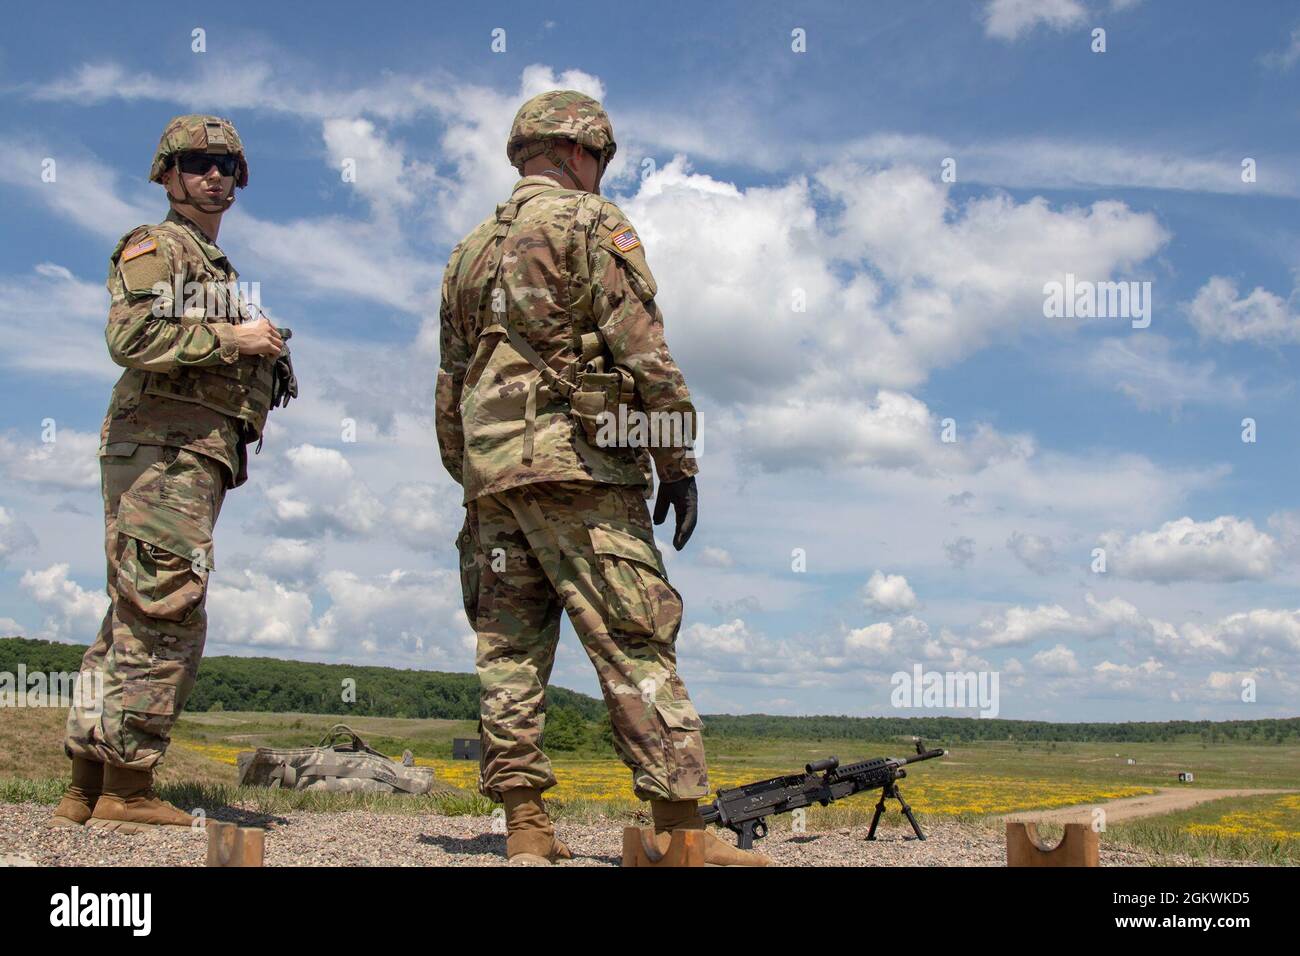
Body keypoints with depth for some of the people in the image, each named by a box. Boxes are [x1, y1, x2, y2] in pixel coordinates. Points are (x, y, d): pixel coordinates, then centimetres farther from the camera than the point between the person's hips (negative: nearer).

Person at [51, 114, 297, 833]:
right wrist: (231, 338, -13)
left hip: (195, 458, 10)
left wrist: (266, 364, 11)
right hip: (161, 449, -10)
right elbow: (130, 336, -17)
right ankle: (125, 790, -8)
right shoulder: (155, 246, 0)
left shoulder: (217, 267, 28)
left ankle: (86, 786, 13)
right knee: (167, 619, -12)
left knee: (132, 623, 9)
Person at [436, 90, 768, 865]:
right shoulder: (593, 223, 1)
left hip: (491, 472, 7)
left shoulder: (471, 249, 22)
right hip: (576, 461, -7)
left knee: (510, 649, 6)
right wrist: (679, 462, -6)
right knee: (636, 645, -8)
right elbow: (643, 352, -10)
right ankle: (683, 833, -10)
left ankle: (526, 827, 7)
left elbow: (450, 384, 22)